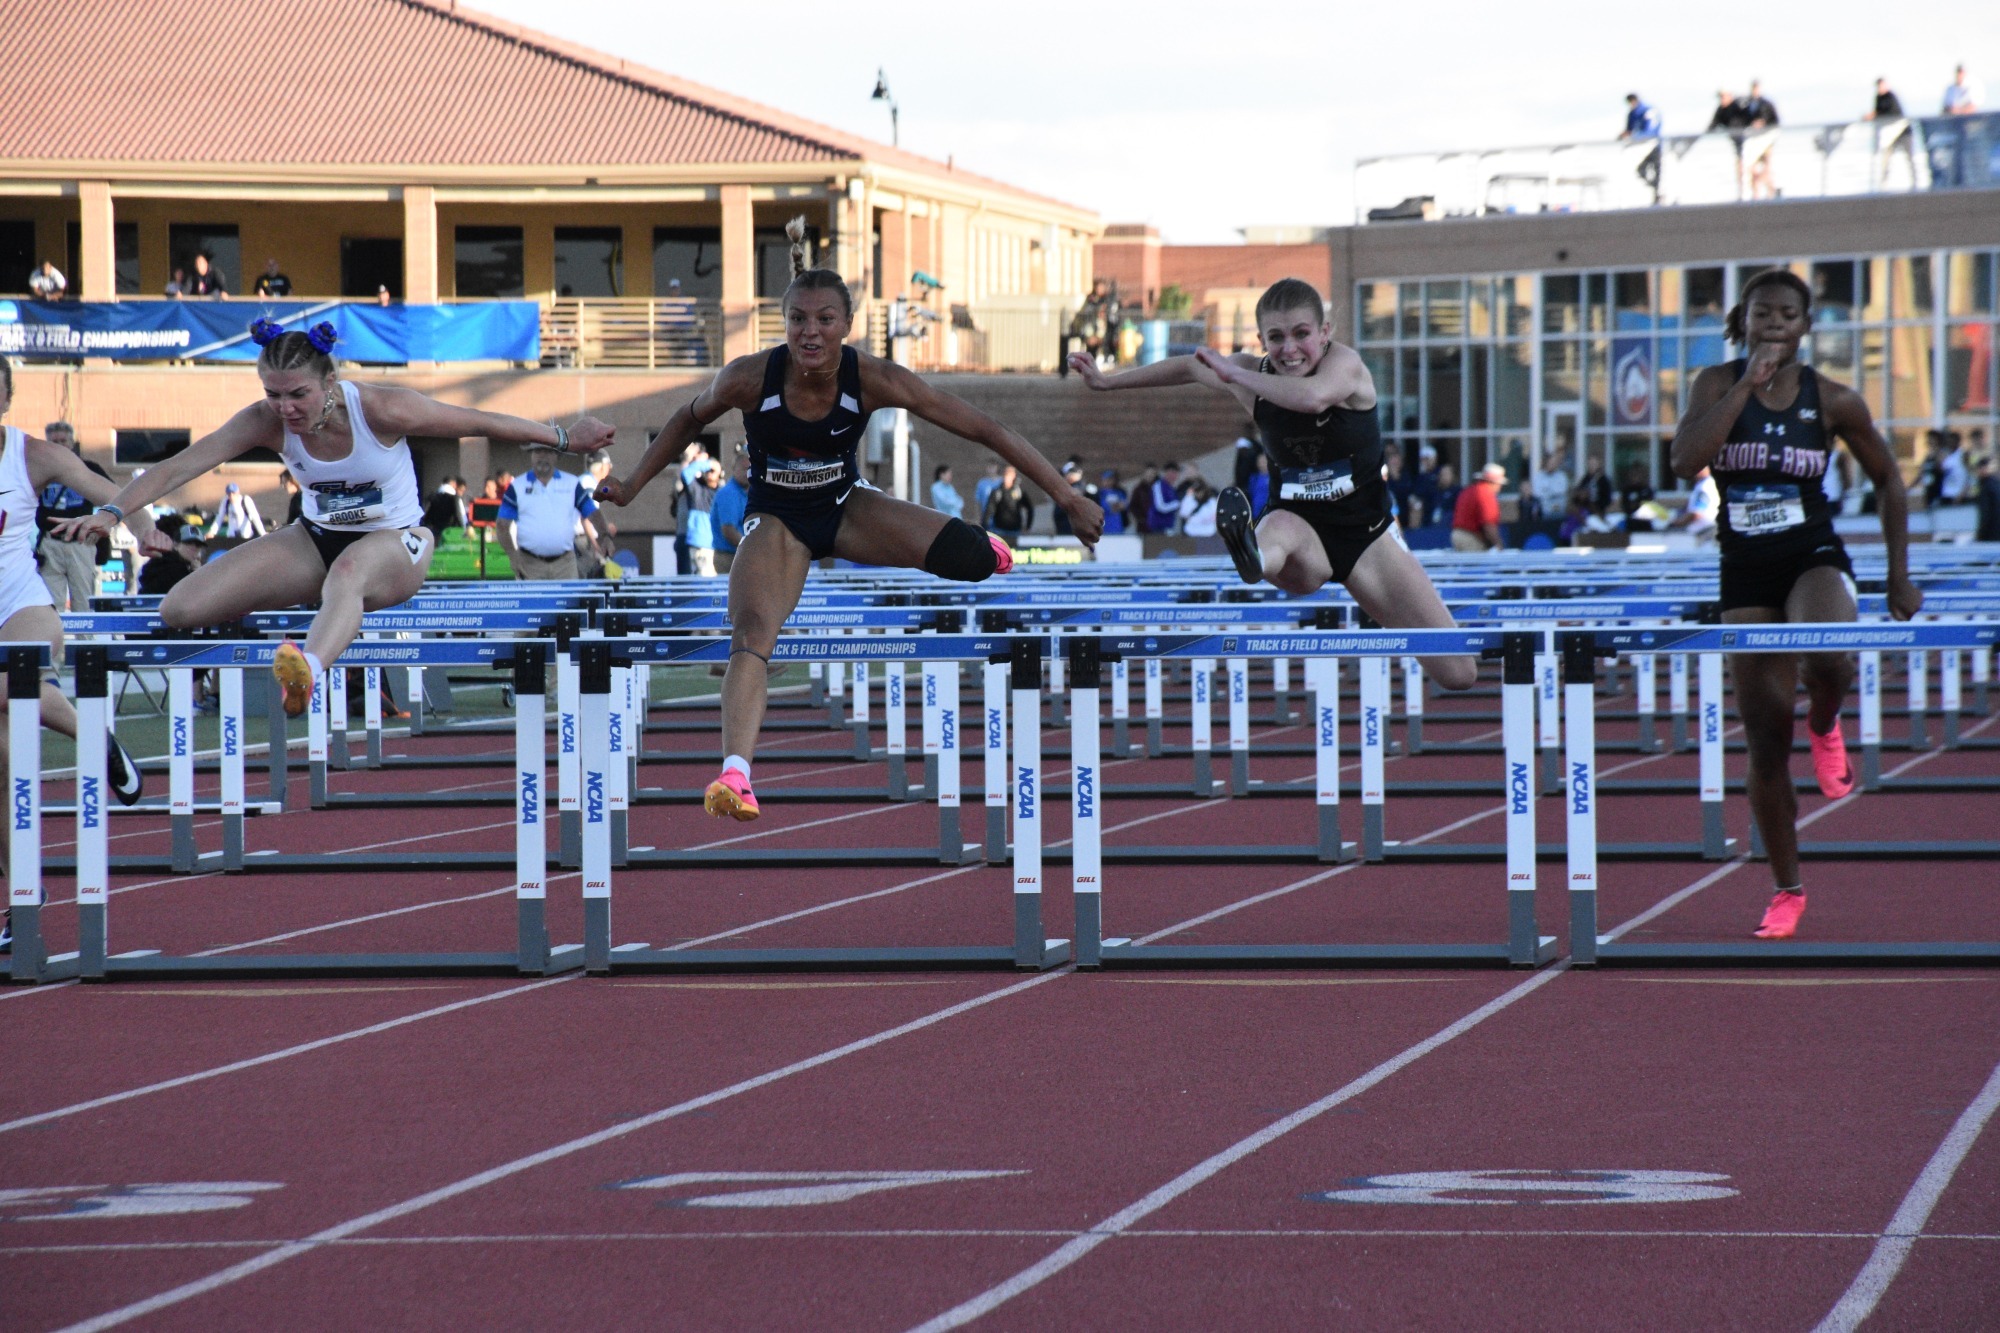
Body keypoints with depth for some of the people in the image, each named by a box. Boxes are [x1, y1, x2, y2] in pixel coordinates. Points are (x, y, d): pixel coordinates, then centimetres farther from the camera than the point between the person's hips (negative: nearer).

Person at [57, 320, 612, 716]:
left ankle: (309, 669, -75)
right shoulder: (267, 422, -16)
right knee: (181, 610, -14)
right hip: (317, 541, 4)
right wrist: (112, 511, -34)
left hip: (396, 546, -4)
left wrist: (565, 436, -2)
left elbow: (480, 423, -11)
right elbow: (180, 466, -21)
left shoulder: (380, 410, -22)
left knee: (350, 569, -45)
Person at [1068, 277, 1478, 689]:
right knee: (1282, 526, -41)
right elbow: (1189, 366, 16)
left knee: (1459, 674, -7)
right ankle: (1253, 556, -76)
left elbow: (1312, 396, -42)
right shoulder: (1252, 372, -6)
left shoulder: (1345, 363, -17)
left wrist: (1233, 374, -33)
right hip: (1302, 529, 1)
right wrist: (1107, 381, 25)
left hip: (1364, 532, -1)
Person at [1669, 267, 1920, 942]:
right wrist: (1746, 386, -19)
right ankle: (1786, 889, 14)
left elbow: (1887, 480, 9)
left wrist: (1899, 575, 7)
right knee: (1765, 742, 1)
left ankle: (1825, 728, 1)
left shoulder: (1832, 400, -3)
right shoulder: (1717, 384, -1)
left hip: (1815, 557, -2)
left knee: (1829, 662, -37)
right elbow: (1685, 461, -18)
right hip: (1745, 571, 2)